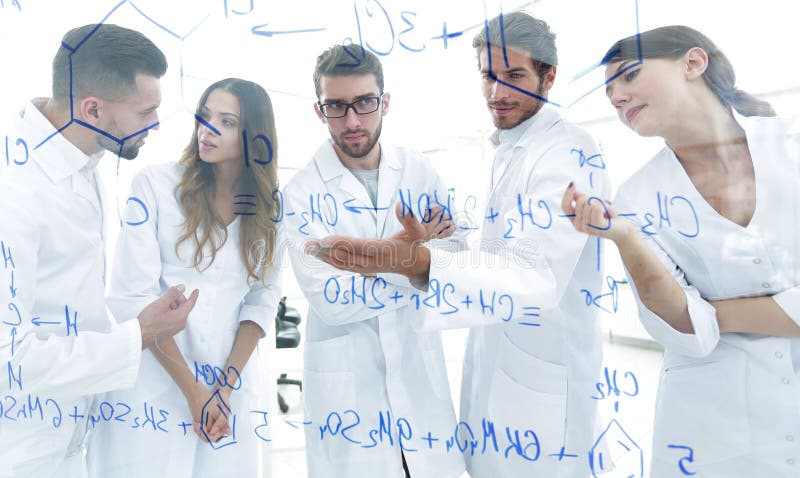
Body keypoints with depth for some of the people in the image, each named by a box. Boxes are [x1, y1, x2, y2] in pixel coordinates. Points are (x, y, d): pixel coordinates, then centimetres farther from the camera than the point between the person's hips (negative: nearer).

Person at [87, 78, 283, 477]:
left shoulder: (269, 208, 1)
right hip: (152, 380, -2)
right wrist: (192, 389, -11)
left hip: (232, 385, 3)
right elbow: (132, 296, -11)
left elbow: (263, 299, 1)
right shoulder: (155, 183, -9)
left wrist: (227, 384, -9)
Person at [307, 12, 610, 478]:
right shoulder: (509, 150, 9)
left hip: (542, 369, -8)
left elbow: (537, 274, -37)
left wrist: (412, 259, -49)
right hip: (496, 353, 8)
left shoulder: (569, 152, -21)